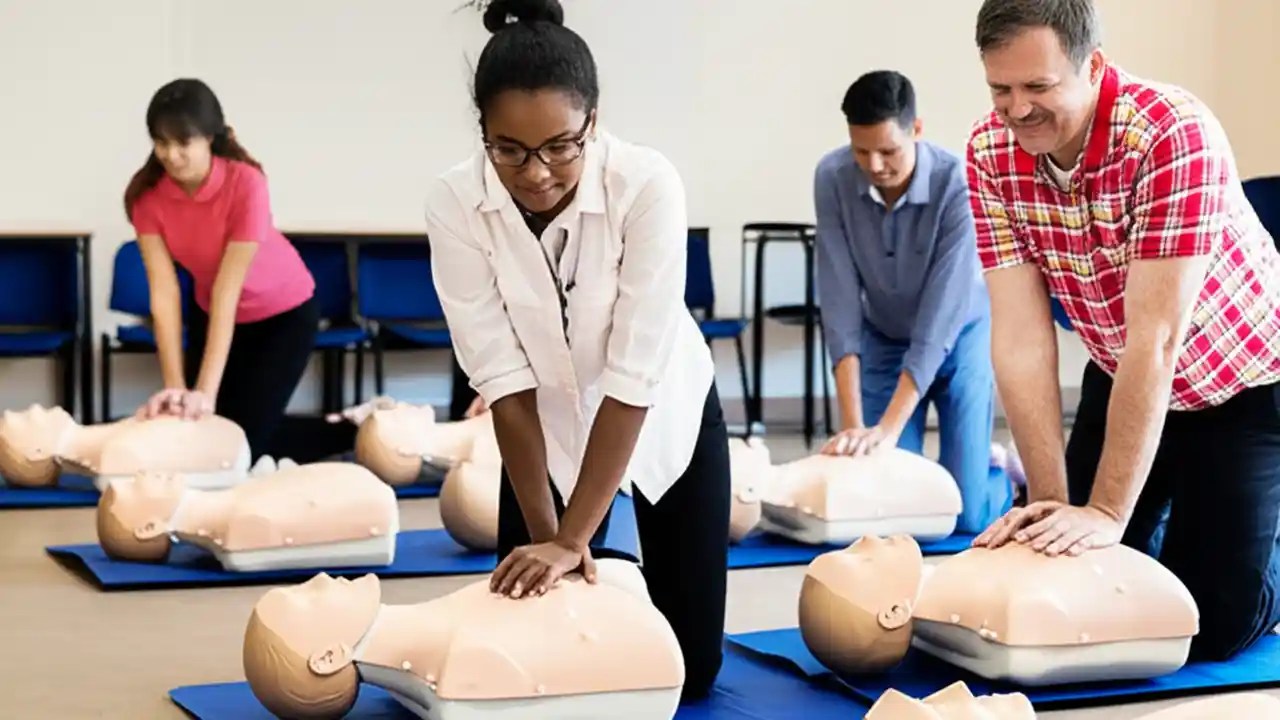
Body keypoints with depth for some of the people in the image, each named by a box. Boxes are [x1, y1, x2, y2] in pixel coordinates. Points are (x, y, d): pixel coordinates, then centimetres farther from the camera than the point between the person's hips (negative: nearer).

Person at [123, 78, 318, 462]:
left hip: (283, 312, -4)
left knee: (245, 436, -10)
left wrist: (206, 389, -40)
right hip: (210, 312, 4)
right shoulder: (147, 193, -22)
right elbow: (164, 290, -26)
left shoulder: (245, 184, -33)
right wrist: (175, 385, -35)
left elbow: (227, 291, -36)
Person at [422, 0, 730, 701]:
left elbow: (634, 380, -32)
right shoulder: (455, 203, -27)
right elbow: (503, 380, -23)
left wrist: (571, 539, -32)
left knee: (689, 669, 3)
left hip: (668, 415, -1)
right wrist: (547, 534, -23)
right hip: (548, 425, 1)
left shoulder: (647, 185, -33)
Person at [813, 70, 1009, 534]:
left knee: (965, 513, -7)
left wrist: (888, 428, -36)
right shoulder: (833, 177, -22)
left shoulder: (956, 182, -30)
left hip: (958, 337, -2)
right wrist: (852, 422, -27)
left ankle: (1010, 480, 28)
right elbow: (839, 299, -22)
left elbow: (941, 313, -31)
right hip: (883, 339, 3)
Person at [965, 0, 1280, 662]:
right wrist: (1049, 498, -24)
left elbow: (1156, 339, -33)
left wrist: (1108, 513, -32)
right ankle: (1153, 528, 33)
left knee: (1216, 622, -8)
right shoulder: (990, 153, -17)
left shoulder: (1174, 133, -33)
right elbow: (1020, 336, -18)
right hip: (1120, 379, 5)